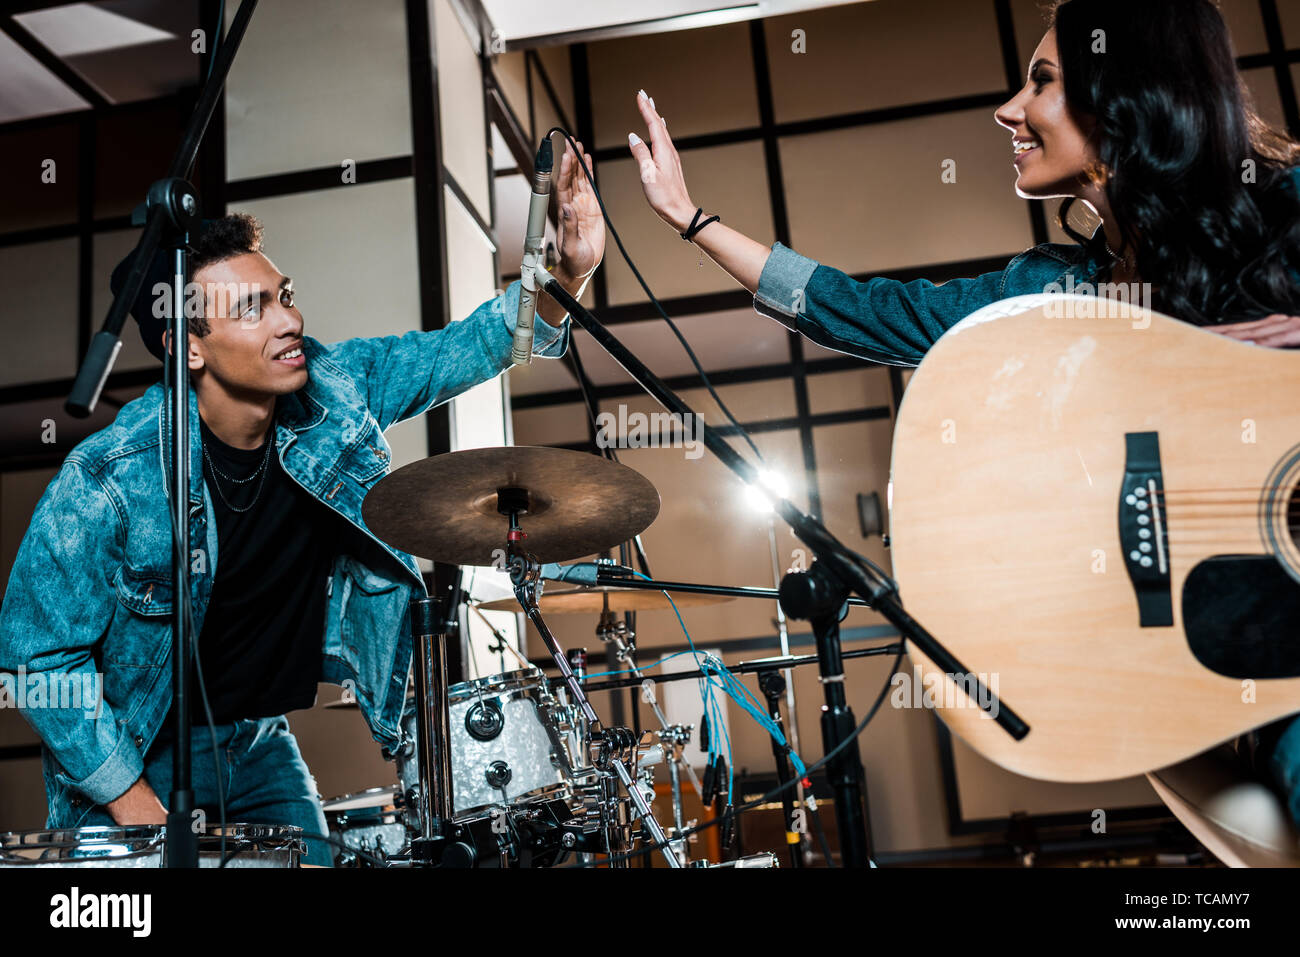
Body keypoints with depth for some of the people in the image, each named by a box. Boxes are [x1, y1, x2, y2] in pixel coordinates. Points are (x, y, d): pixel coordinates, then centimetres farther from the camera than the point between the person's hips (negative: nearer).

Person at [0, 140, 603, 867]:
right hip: (135, 750, -3)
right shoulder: (110, 479, -25)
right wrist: (128, 794, -16)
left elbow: (461, 349, -18)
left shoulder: (334, 386, -15)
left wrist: (567, 276, -36)